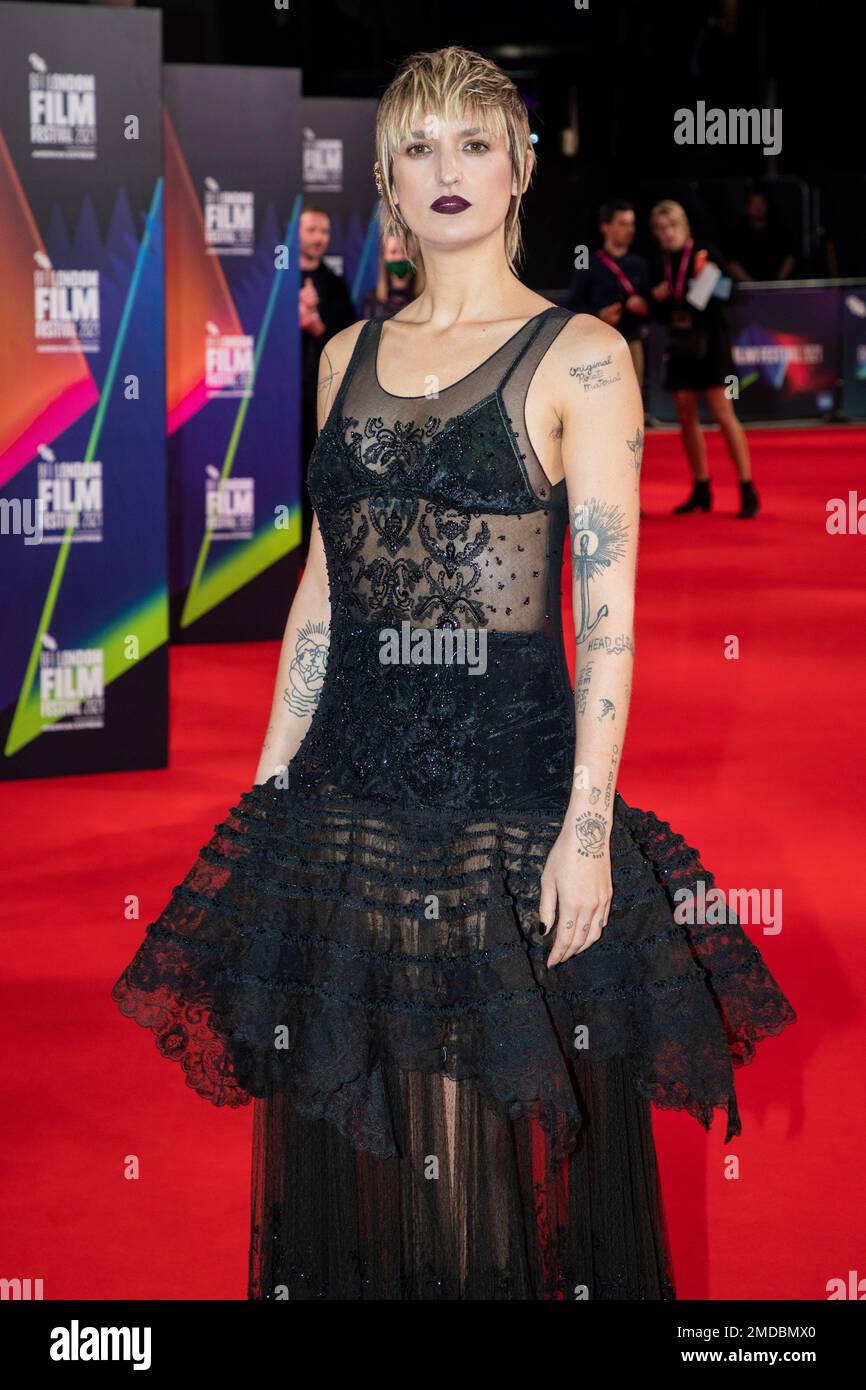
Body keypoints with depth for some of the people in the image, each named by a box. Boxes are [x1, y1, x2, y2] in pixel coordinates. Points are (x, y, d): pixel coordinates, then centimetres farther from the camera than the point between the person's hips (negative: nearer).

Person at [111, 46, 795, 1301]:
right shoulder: (351, 358, 12)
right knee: (353, 1140, 10)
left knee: (516, 1145, 1)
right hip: (348, 794, 5)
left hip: (511, 779, -4)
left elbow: (608, 608, -8)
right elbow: (321, 592, 15)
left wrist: (589, 824, -15)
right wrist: (267, 789, 11)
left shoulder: (578, 356, -3)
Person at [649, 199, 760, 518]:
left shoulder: (706, 253, -5)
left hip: (710, 340, -6)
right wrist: (658, 299, -6)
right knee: (686, 417, 6)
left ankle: (748, 491, -9)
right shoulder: (661, 264, 9)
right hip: (680, 344, 6)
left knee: (723, 414, -11)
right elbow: (661, 315, 14)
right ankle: (701, 491, 15)